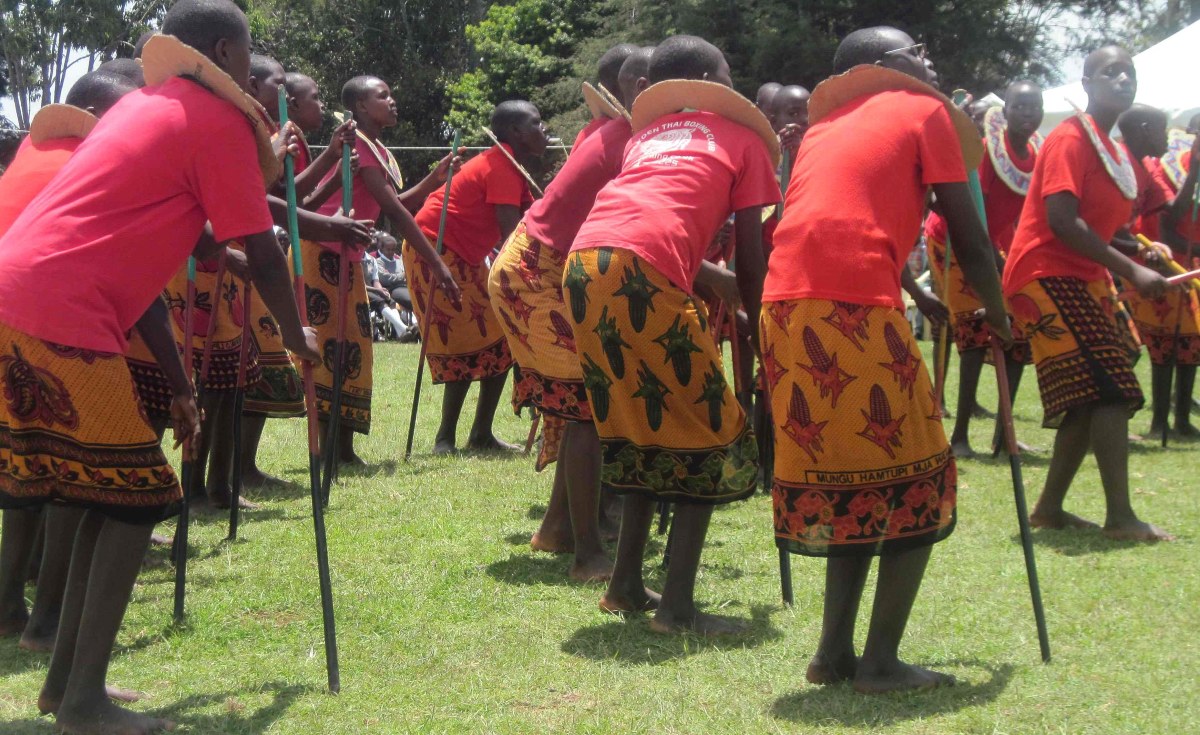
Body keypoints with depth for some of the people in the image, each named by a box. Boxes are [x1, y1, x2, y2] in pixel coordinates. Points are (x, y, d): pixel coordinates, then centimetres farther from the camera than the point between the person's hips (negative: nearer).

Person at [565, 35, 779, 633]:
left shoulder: (647, 133, 33)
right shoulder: (744, 140, 18)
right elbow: (750, 259, 13)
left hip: (583, 265, 6)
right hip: (641, 273, -6)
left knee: (641, 431, 22)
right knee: (712, 437, 5)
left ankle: (626, 586, 26)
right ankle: (677, 606, 0)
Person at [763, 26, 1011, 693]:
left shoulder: (823, 126, 29)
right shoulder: (926, 110, 11)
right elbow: (969, 239, 9)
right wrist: (997, 312, 25)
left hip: (785, 306, 6)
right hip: (857, 307, -6)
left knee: (840, 483, 19)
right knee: (916, 483, 7)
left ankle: (834, 652, 16)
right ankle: (880, 661, 5)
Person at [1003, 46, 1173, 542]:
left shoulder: (1113, 152, 17)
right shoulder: (1070, 139, -12)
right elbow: (1062, 221, -22)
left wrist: (1142, 255, 2)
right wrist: (1130, 270, -25)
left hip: (1082, 281, 10)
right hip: (1049, 276, -10)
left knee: (1089, 400, 9)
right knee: (1112, 389, -17)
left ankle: (1049, 508, 17)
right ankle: (1119, 516, -19)